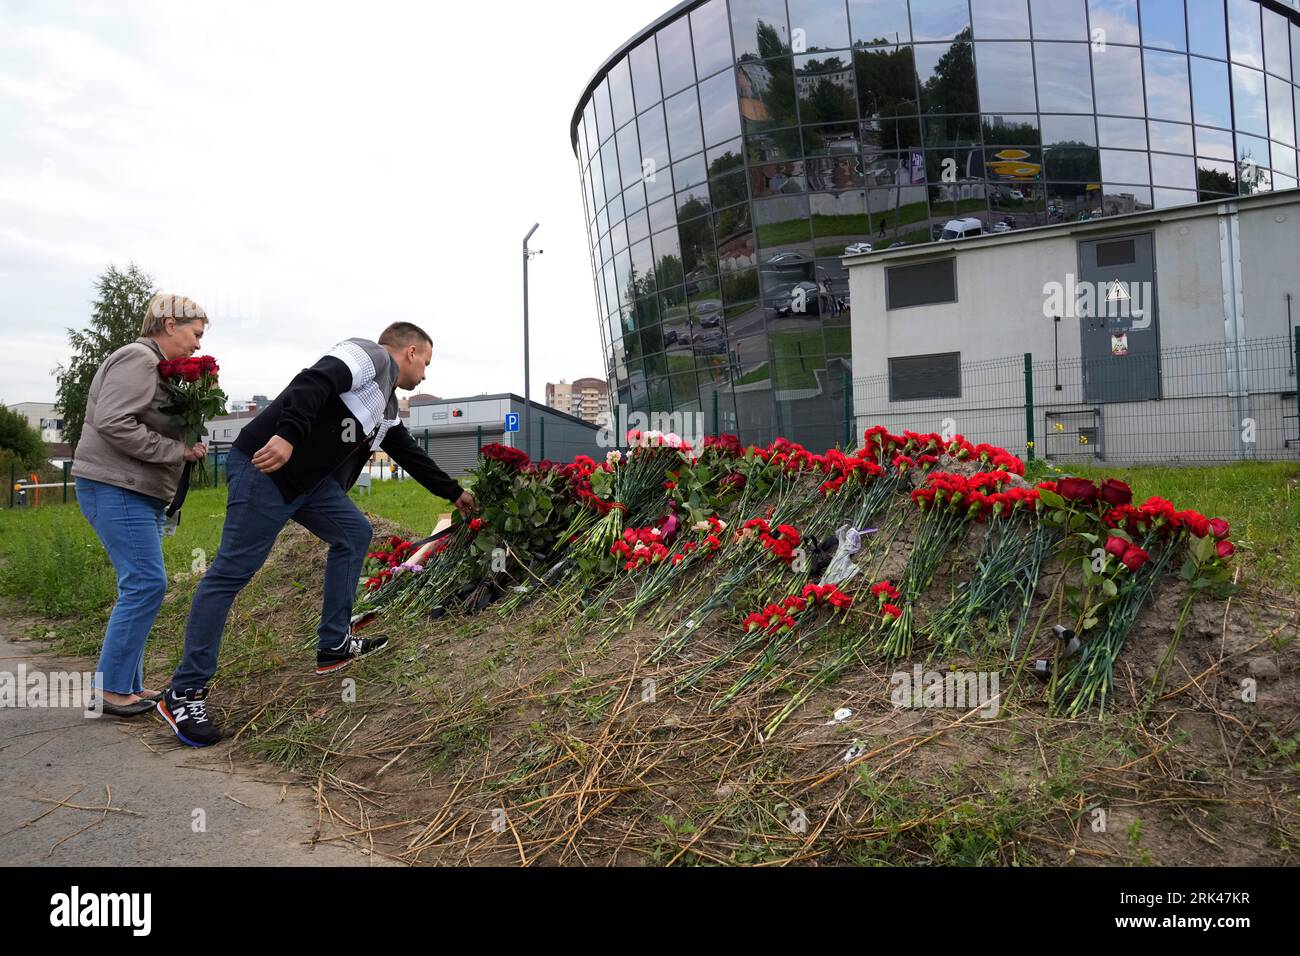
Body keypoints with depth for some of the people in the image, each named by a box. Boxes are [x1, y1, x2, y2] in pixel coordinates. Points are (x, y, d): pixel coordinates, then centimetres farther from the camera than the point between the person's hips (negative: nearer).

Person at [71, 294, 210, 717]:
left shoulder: (158, 366, 18)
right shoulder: (138, 358, -12)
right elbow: (112, 424, -23)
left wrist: (186, 446, 4)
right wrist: (176, 451, -18)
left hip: (139, 492, 10)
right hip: (115, 489, -10)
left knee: (140, 586, 9)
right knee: (146, 583, -12)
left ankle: (129, 684, 15)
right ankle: (110, 687, -4)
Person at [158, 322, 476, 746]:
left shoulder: (387, 407, 22)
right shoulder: (371, 357, -6)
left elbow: (411, 454, 33)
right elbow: (314, 382, -24)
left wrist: (454, 493, 41)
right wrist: (288, 435, -37)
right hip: (264, 466, -10)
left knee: (354, 533, 12)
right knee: (233, 570, -8)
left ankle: (334, 647, 17)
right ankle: (183, 693, -1)